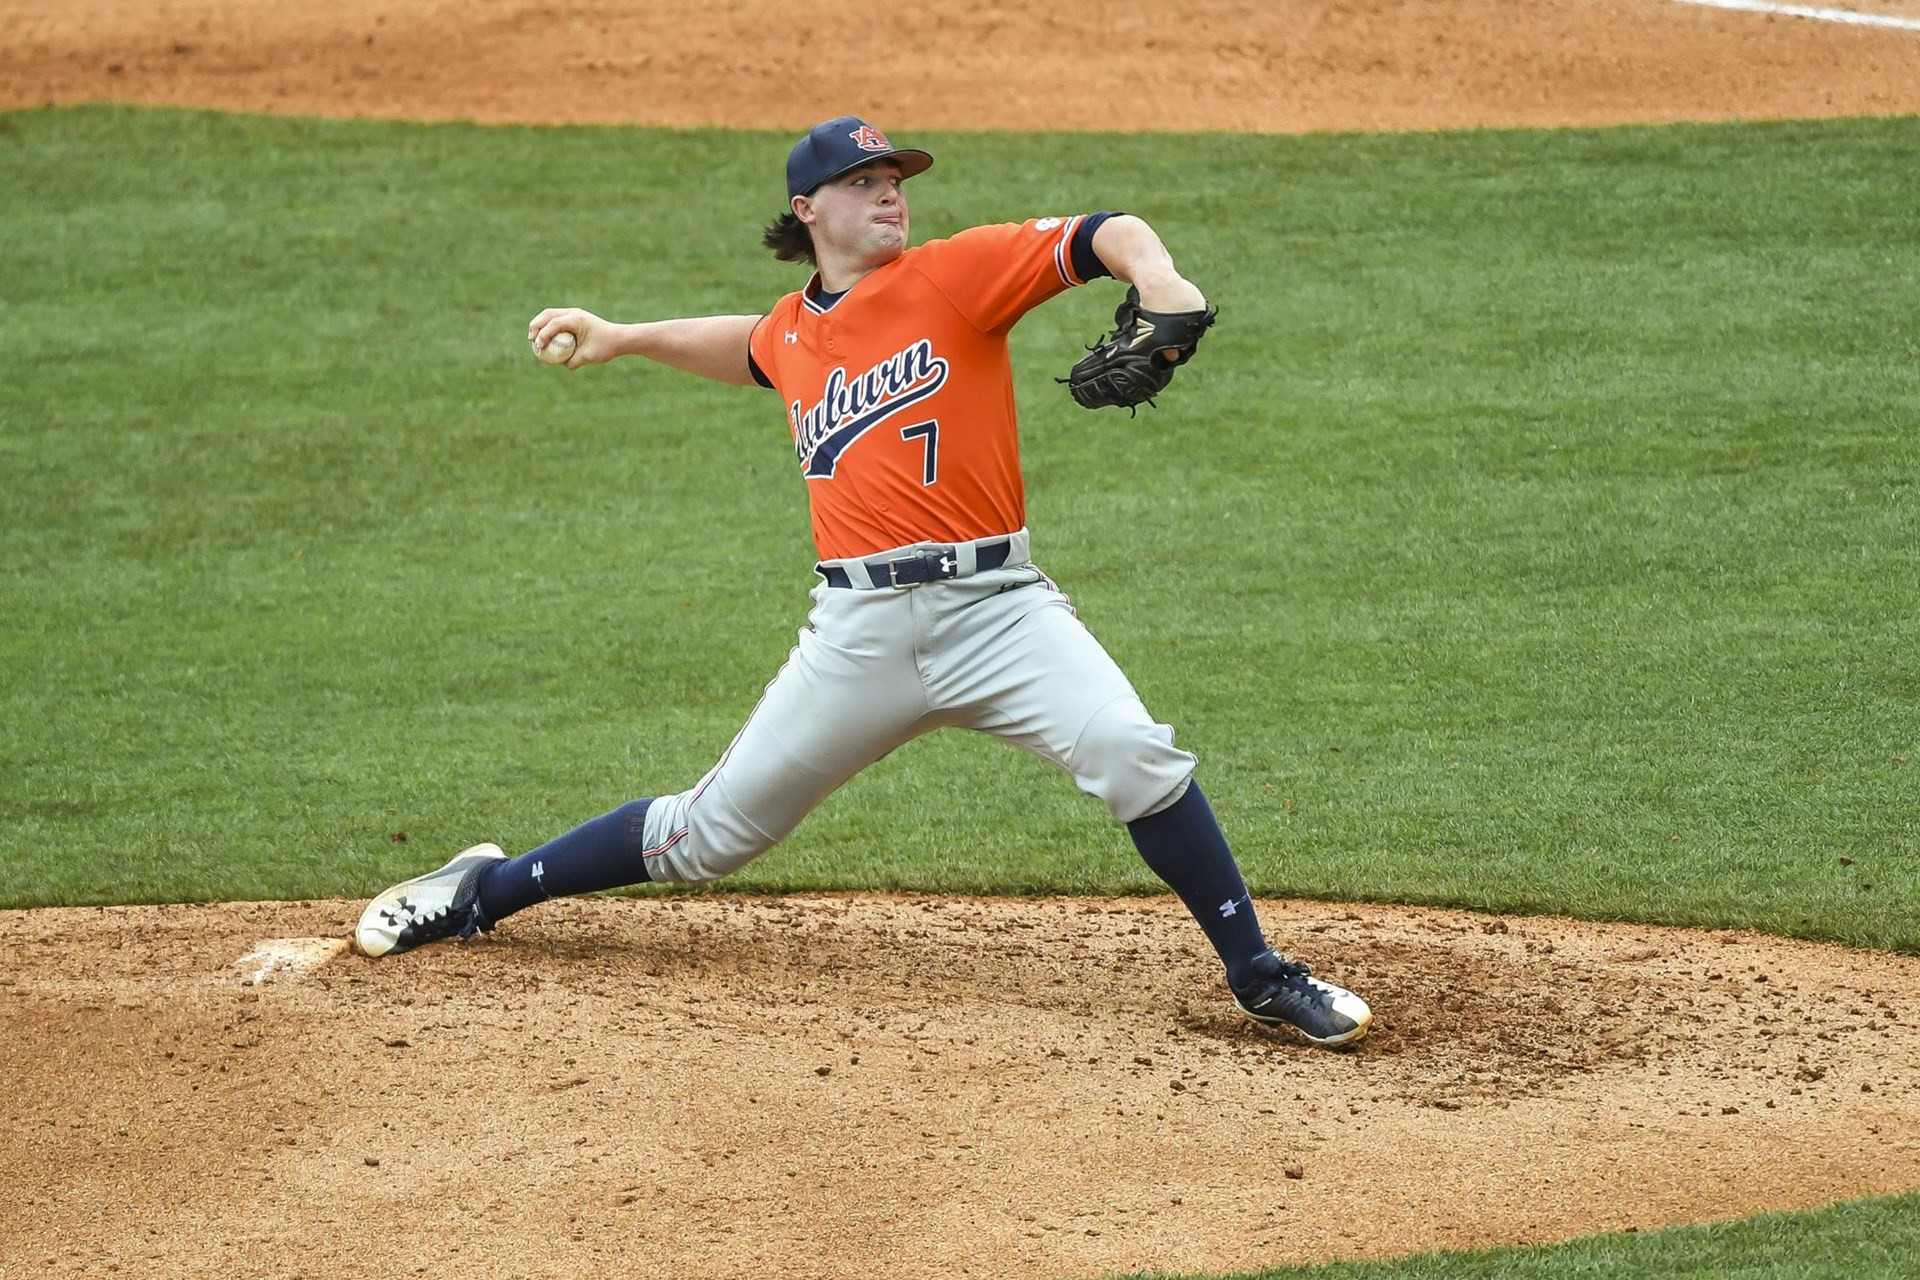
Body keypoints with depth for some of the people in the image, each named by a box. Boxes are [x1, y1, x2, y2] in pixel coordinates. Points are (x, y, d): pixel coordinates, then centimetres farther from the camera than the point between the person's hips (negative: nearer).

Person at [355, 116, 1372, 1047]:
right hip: (861, 626, 3)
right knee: (716, 831, 9)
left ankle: (1258, 976, -13)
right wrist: (623, 339, 38)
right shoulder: (792, 332, 14)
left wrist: (1155, 277, -32)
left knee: (1129, 749, -26)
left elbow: (1102, 236, -11)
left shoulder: (954, 275, -1)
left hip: (993, 605, -3)